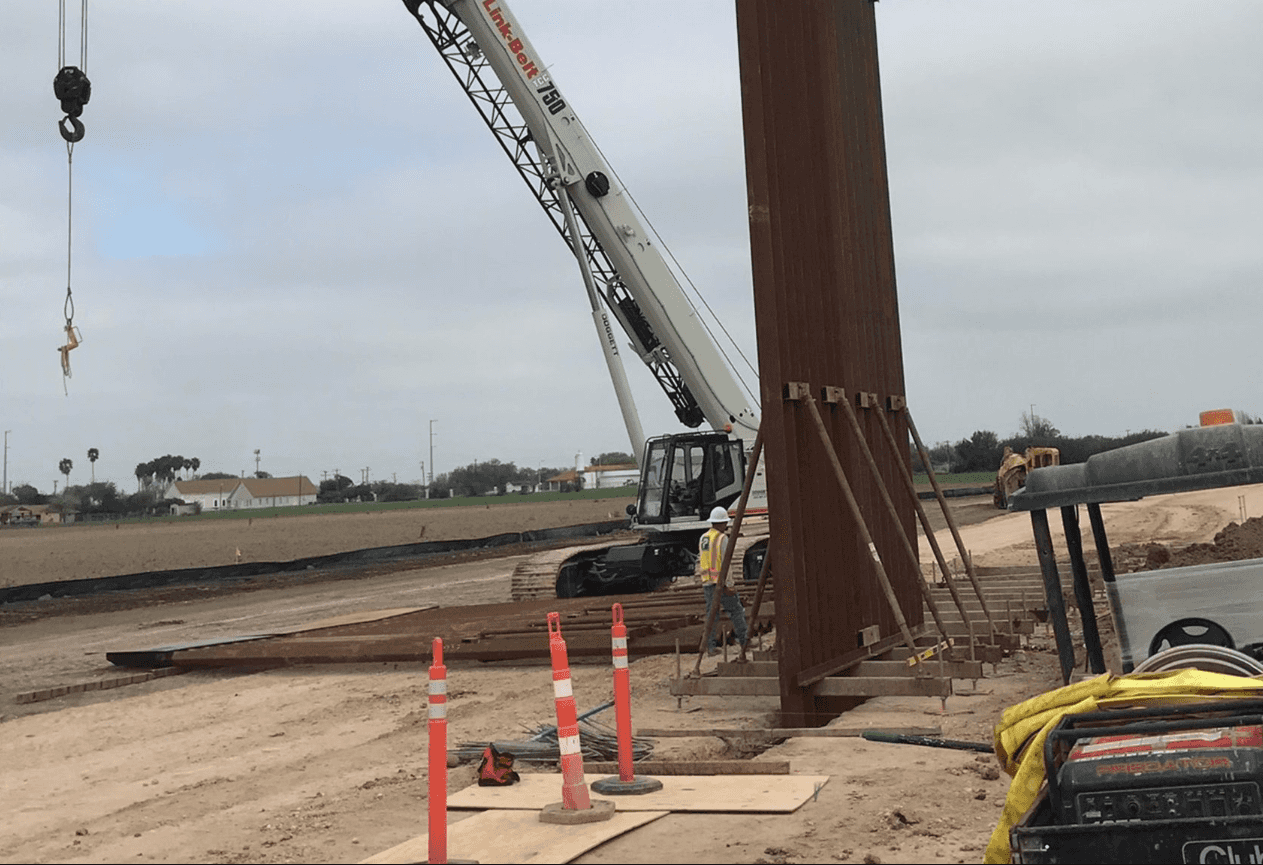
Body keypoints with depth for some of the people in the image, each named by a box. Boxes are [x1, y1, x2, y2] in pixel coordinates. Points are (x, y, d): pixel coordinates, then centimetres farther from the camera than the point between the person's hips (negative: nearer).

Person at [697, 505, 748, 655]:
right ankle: (744, 642, 7)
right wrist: (729, 585, -17)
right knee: (736, 610, 4)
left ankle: (710, 646, 2)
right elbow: (726, 562, -16)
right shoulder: (722, 538, -11)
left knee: (711, 614, 6)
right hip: (722, 582, -6)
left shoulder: (703, 538, 11)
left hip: (707, 582, 6)